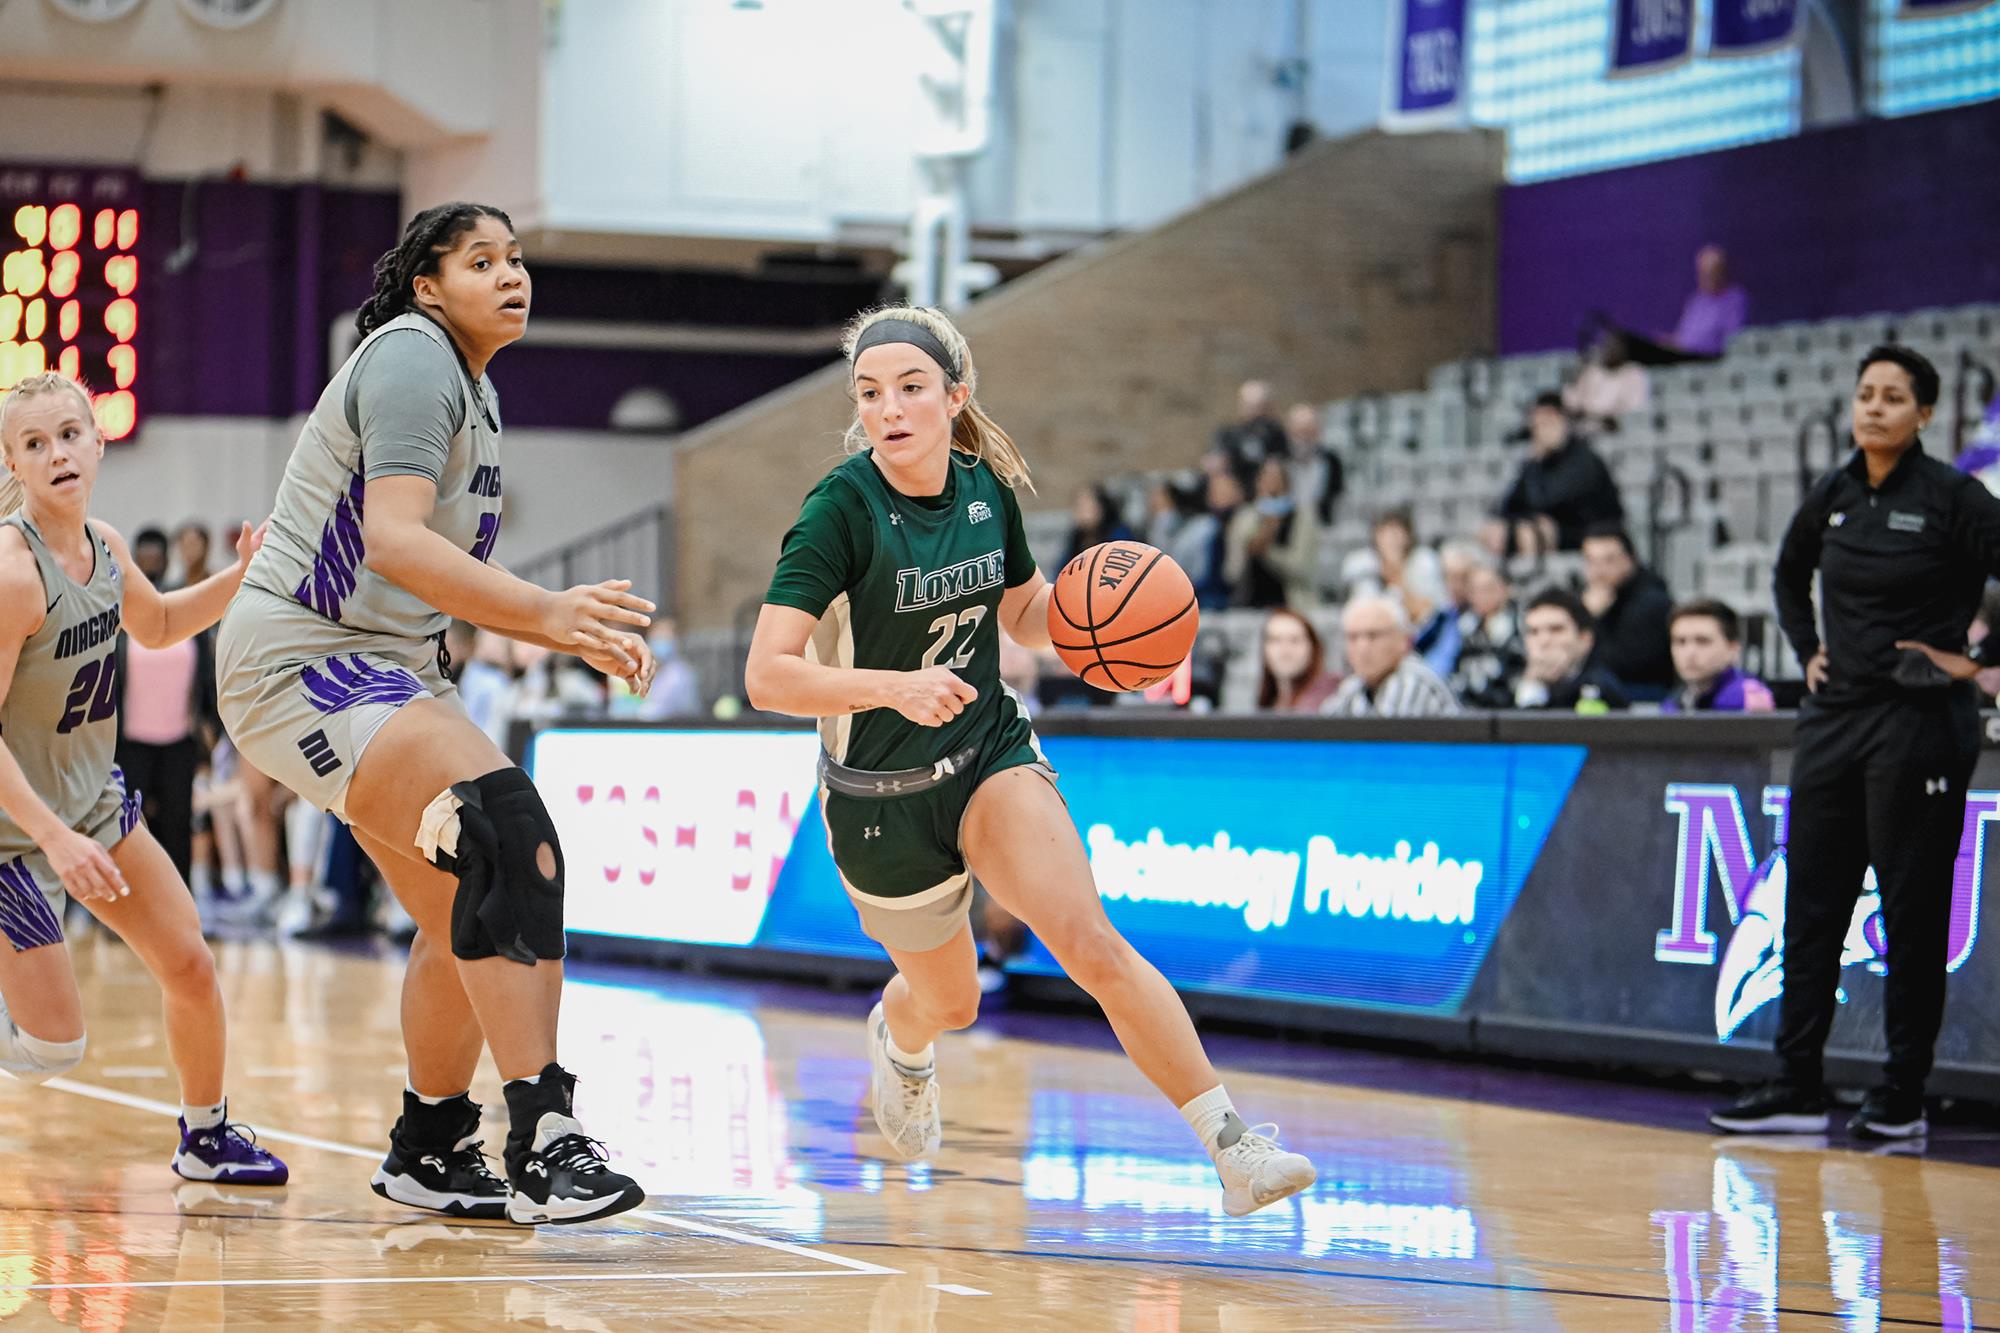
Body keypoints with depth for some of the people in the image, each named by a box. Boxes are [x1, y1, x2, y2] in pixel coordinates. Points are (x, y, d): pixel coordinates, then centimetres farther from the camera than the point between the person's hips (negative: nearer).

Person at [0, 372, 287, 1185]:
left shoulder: (102, 545, -2)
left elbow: (157, 626, 21)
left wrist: (240, 578, 5)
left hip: (92, 798, 8)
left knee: (190, 966, 10)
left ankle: (205, 1138, 30)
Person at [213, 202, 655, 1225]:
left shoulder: (473, 391, 18)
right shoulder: (413, 360, -13)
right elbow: (394, 539, -28)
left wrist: (576, 637, 11)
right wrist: (546, 612, -37)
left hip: (388, 670, 11)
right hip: (298, 658, -11)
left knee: (471, 916, 13)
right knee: (506, 822, -28)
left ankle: (429, 1151, 31)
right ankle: (544, 1139, -35)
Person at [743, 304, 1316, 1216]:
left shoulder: (986, 485, -4)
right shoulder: (840, 509, -20)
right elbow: (767, 675, -26)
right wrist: (896, 685, -39)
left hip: (992, 754, 2)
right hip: (880, 796, -2)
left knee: (1091, 944, -21)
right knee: (949, 1000, 18)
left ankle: (1232, 1145, -22)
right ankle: (900, 1041, 57)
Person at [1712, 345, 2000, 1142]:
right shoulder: (1834, 496, 9)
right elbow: (1789, 575, 27)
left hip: (1919, 720, -6)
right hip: (1834, 717, 6)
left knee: (1912, 911, -1)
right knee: (1810, 903, 6)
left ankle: (1902, 1099, 5)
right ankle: (1798, 1089, 12)